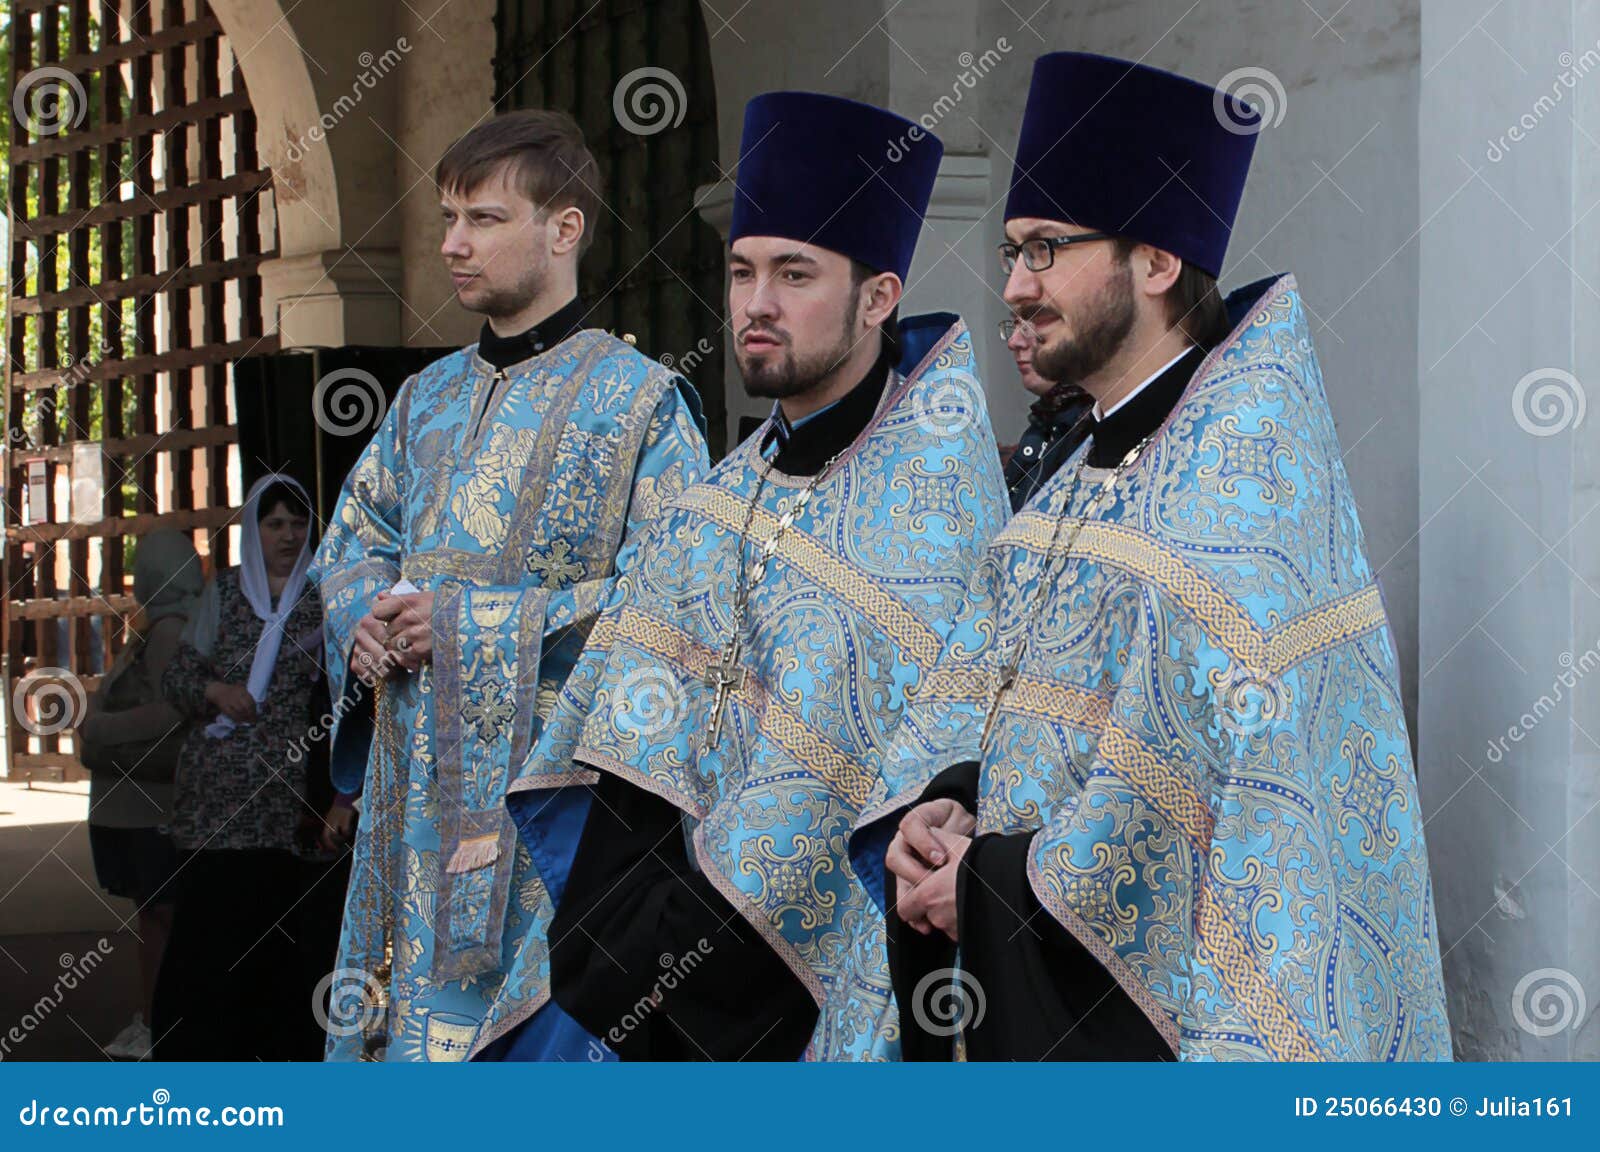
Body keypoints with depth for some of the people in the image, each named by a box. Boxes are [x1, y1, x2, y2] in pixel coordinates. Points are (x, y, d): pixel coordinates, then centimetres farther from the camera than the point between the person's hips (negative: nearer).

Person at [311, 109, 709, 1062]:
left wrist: (473, 628, -16)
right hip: (416, 776, 6)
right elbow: (354, 542, 24)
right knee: (409, 1019, 7)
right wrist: (366, 620, -1)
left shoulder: (639, 401, -6)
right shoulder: (428, 400, 16)